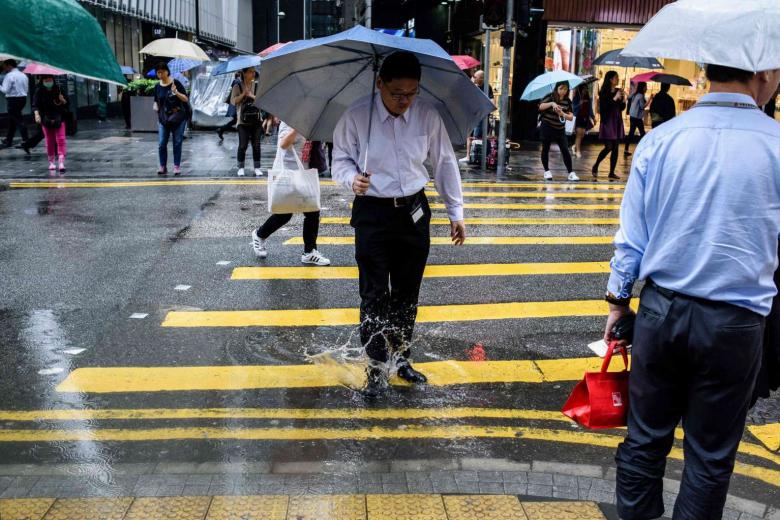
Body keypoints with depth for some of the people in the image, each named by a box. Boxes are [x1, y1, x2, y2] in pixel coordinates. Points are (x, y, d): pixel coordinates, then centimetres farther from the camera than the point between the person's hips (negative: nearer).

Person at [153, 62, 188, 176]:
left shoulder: (176, 83, -5)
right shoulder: (157, 87, 5)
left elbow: (186, 99, -6)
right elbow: (156, 101, 18)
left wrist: (176, 93, -23)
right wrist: (156, 106, -5)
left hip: (178, 118, -3)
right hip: (163, 119, 3)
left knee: (177, 143, 3)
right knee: (161, 144, -2)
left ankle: (177, 166, 11)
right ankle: (163, 167, 6)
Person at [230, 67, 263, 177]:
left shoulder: (257, 86, 7)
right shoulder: (237, 86, 3)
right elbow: (233, 101, -5)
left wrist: (252, 96, -13)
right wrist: (243, 94, -14)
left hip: (256, 119, 2)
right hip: (243, 120, -2)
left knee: (256, 144, 4)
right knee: (243, 145, -4)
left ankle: (257, 168, 10)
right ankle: (241, 168, 8)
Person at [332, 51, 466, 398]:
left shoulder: (428, 115, -2)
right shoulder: (355, 117, -10)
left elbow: (445, 163, 6)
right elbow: (340, 160, 0)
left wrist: (455, 212, 7)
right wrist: (352, 179, -24)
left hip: (414, 213, 3)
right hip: (372, 214, -3)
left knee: (407, 294, 12)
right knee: (375, 295, -2)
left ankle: (401, 358, 30)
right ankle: (377, 369, 10)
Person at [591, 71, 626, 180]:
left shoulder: (618, 91, 9)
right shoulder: (603, 92, -6)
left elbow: (622, 108, 11)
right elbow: (603, 107, -16)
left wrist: (623, 98, -6)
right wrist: (614, 98, -18)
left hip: (617, 122, 6)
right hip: (607, 122, -6)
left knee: (615, 148, 3)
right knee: (608, 147, -10)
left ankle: (612, 172, 8)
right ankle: (595, 167, 10)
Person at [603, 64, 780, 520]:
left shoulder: (659, 140, -3)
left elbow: (631, 235, 0)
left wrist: (619, 299, 10)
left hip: (660, 311, 2)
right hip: (734, 325, -2)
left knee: (646, 437, 15)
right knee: (711, 455, 13)